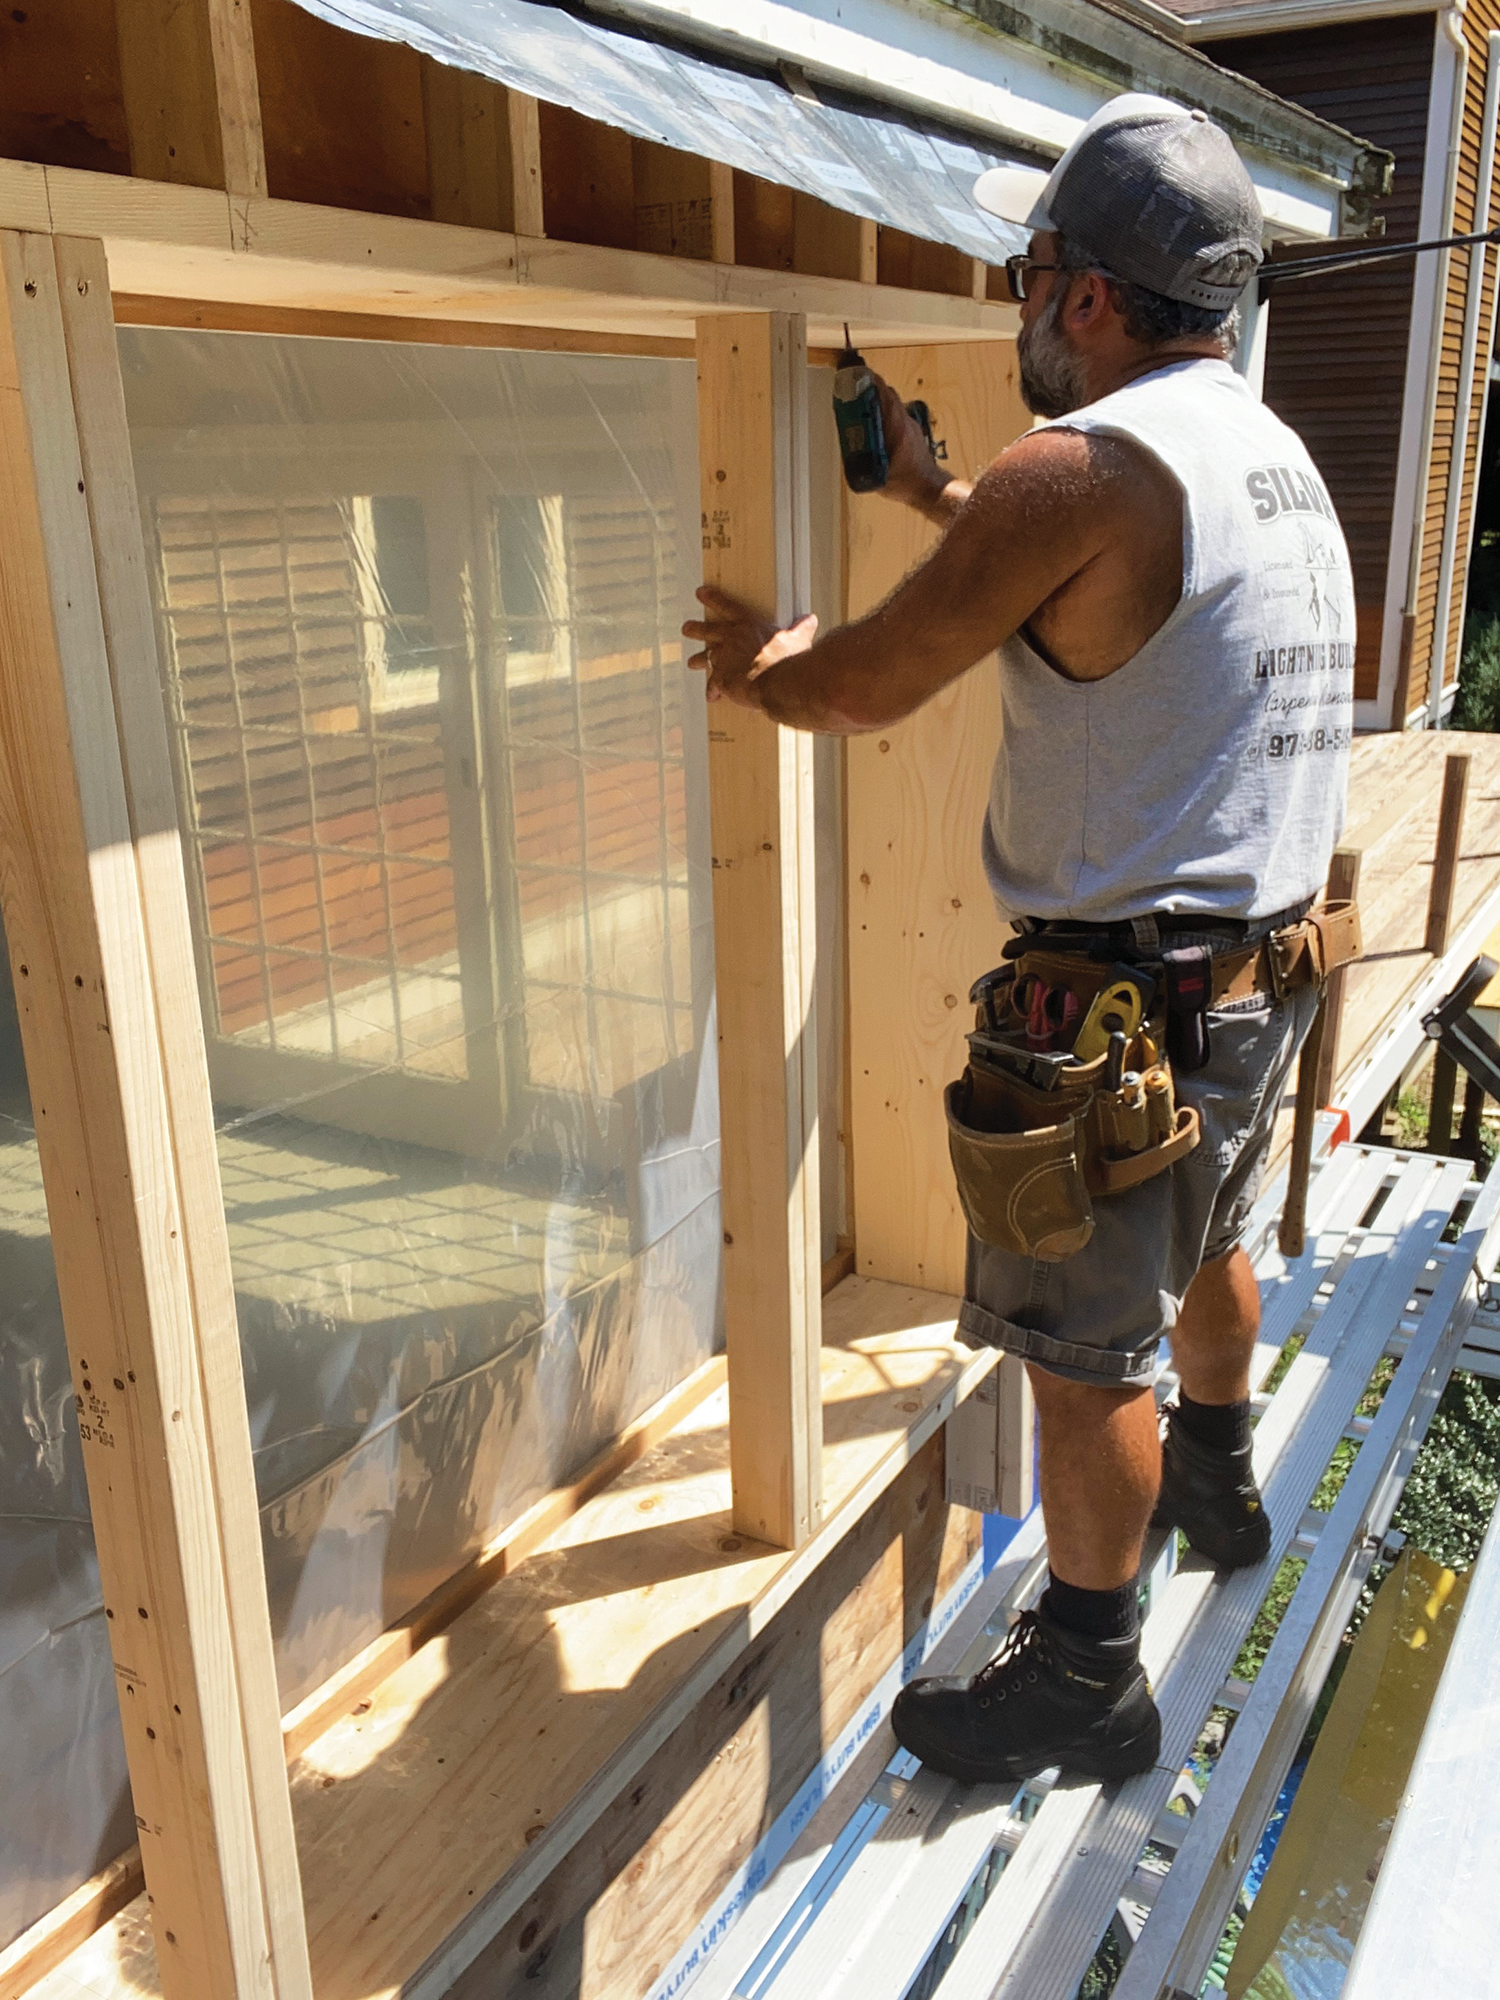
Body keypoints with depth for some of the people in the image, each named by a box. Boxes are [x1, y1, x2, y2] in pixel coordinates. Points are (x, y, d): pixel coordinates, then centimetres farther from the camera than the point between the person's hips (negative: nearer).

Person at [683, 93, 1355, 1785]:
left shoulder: (1079, 468, -21)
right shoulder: (1272, 456, 9)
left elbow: (866, 690, -15)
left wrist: (755, 669, 6)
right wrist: (925, 489, 26)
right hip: (1267, 962, 10)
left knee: (1081, 1351, 5)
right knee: (1203, 1240, 30)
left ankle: (1087, 1675, 24)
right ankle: (1216, 1484, 54)